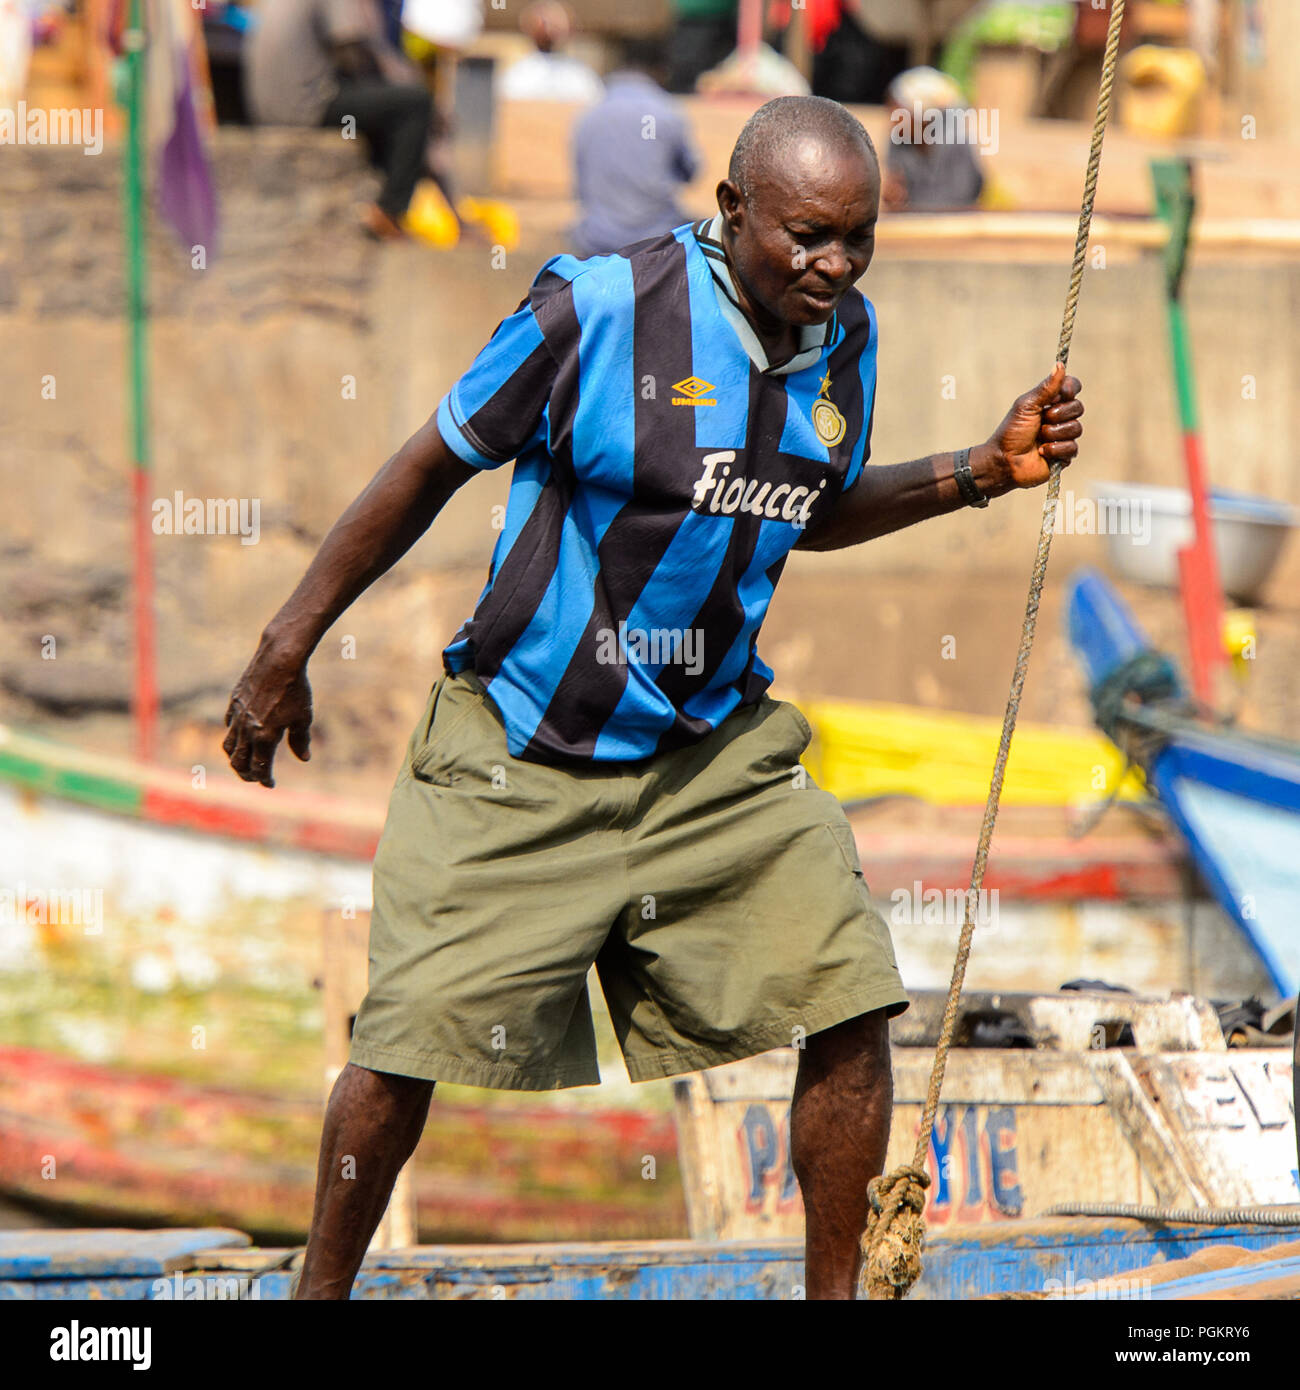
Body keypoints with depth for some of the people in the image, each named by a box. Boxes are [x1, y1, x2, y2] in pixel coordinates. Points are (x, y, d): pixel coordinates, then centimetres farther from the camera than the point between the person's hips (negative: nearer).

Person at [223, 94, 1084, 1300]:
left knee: (850, 1007, -7)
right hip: (520, 755, -4)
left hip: (712, 755, 4)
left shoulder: (843, 341, -1)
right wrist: (286, 650, -3)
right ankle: (322, 1290, 19)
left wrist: (982, 472, 4)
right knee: (411, 1043, -3)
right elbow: (431, 468, -7)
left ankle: (836, 1294, 8)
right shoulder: (601, 308, -18)